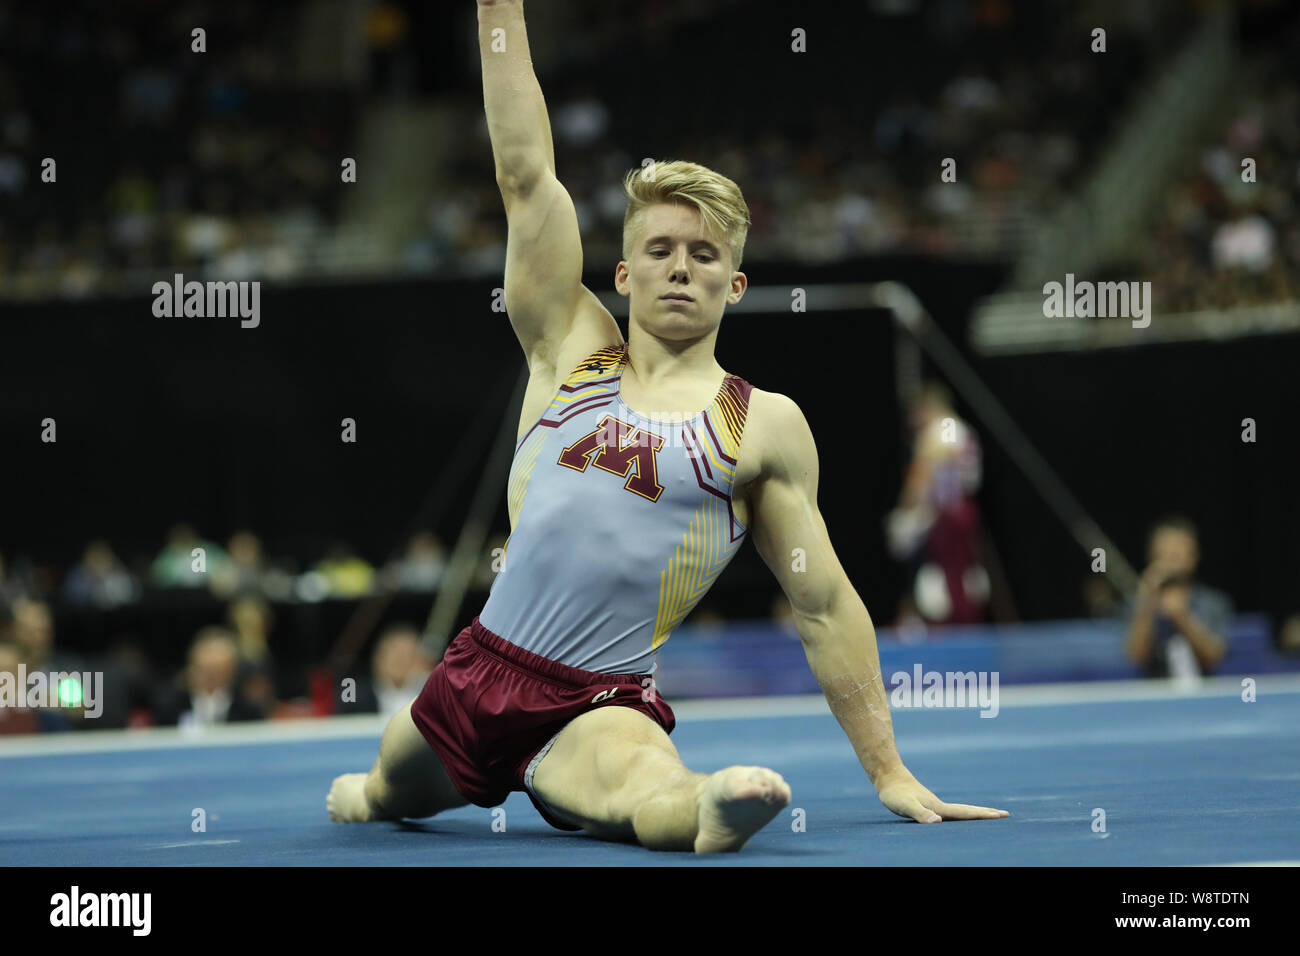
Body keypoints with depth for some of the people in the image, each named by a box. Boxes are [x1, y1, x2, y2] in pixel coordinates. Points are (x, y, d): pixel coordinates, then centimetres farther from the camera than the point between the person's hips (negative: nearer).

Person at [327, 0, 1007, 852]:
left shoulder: (766, 427, 4)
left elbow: (825, 604, 6)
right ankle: (363, 791, 59)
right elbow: (526, 175, 6)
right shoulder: (570, 354, 10)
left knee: (648, 793, -39)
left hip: (602, 710, -4)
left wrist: (889, 773, 3)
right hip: (475, 676, 5)